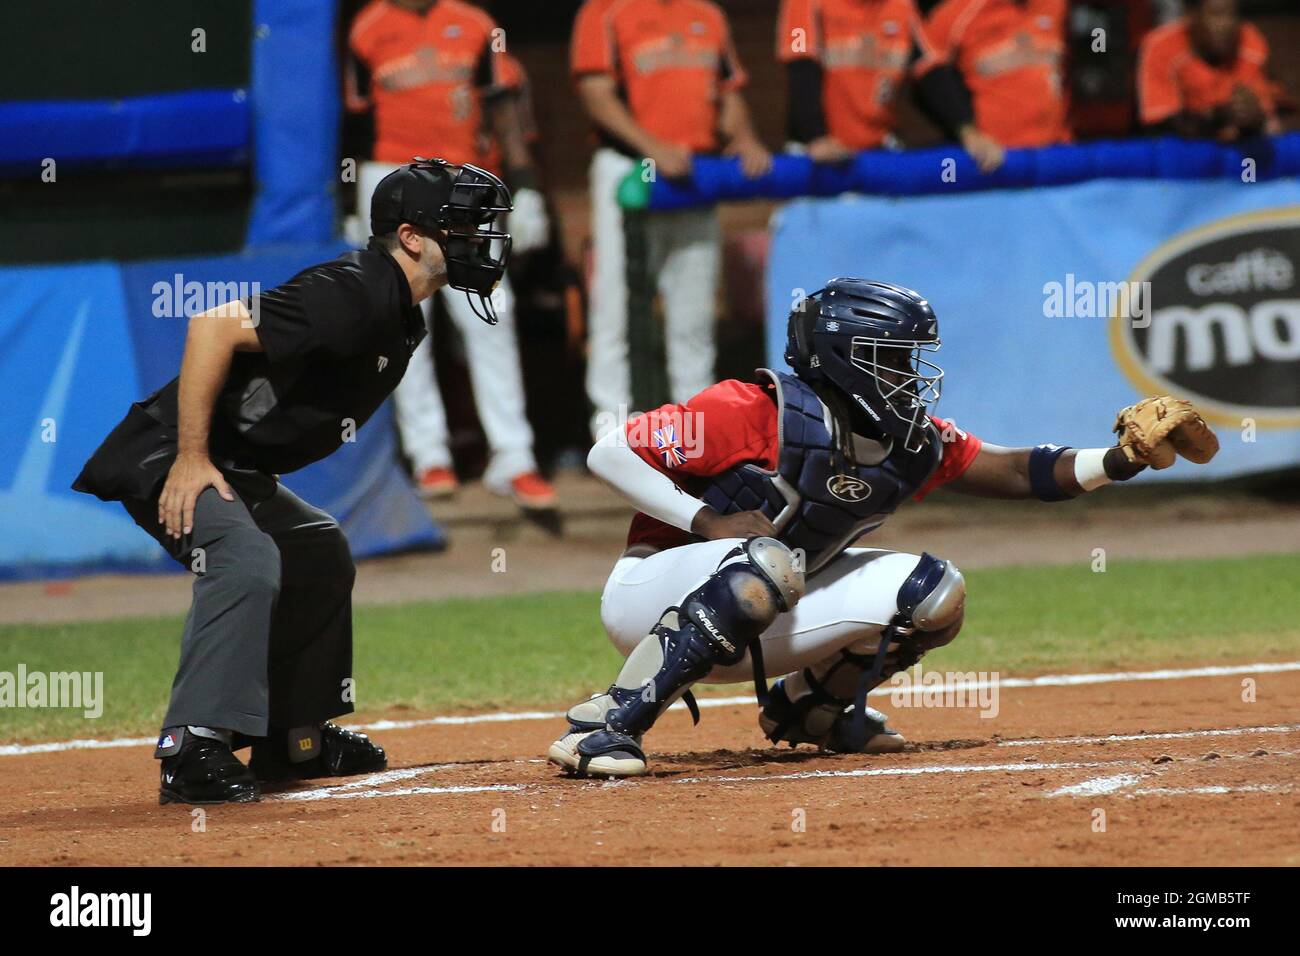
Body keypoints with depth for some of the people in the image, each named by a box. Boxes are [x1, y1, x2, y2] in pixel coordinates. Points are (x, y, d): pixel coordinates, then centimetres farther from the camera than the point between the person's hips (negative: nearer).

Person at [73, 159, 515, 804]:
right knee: (246, 563, -31)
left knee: (320, 556, 24)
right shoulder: (352, 293, -22)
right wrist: (190, 459, -28)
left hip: (241, 472, 11)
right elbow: (214, 326, -29)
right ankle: (194, 751, -33)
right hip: (169, 459, -11)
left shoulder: (403, 318, 10)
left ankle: (295, 739, 29)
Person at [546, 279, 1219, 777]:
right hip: (648, 595, -7)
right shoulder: (755, 413, -22)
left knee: (931, 594, -4)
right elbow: (608, 453, -21)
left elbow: (1016, 472, -4)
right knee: (768, 563, -40)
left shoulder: (912, 443, -2)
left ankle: (808, 707, 16)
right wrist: (708, 520, -27)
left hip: (755, 625, 7)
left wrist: (1119, 461, -20)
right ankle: (605, 726, -35)